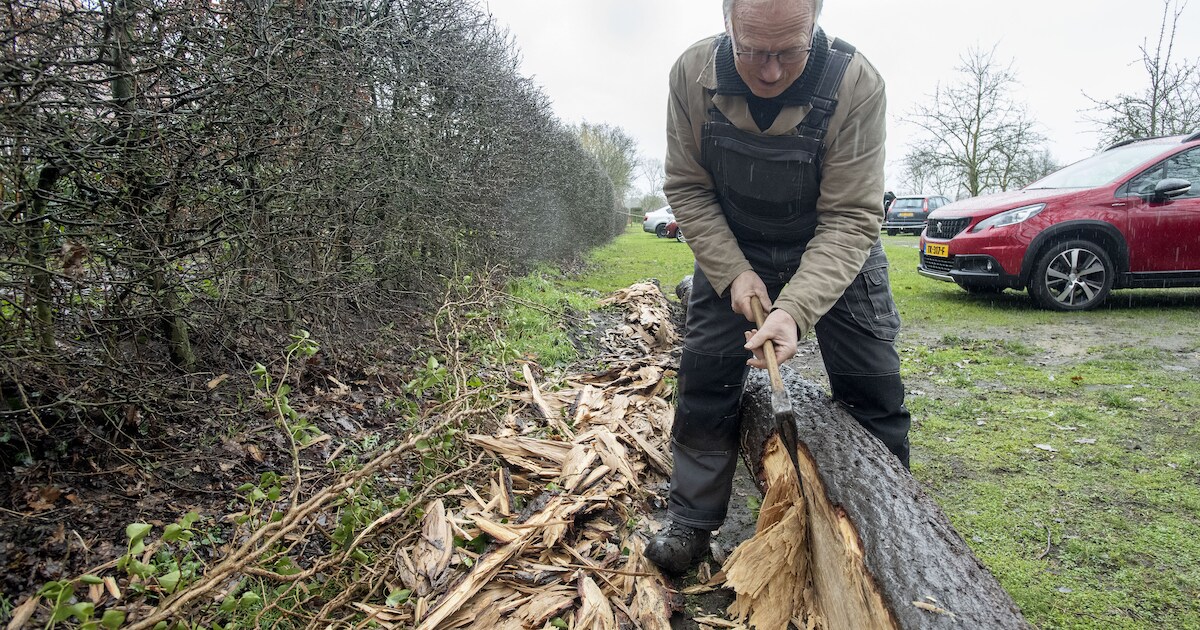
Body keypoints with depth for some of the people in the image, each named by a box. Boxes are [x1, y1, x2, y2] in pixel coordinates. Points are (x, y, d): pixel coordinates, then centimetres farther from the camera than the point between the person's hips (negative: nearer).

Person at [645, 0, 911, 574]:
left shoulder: (856, 85, -28)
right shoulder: (692, 74, -21)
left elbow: (850, 219, -27)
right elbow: (687, 187, -12)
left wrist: (795, 308, -40)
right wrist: (733, 272, -21)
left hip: (833, 248, -1)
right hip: (732, 248, 2)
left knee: (873, 387, -2)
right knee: (704, 379, -3)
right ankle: (691, 522, 12)